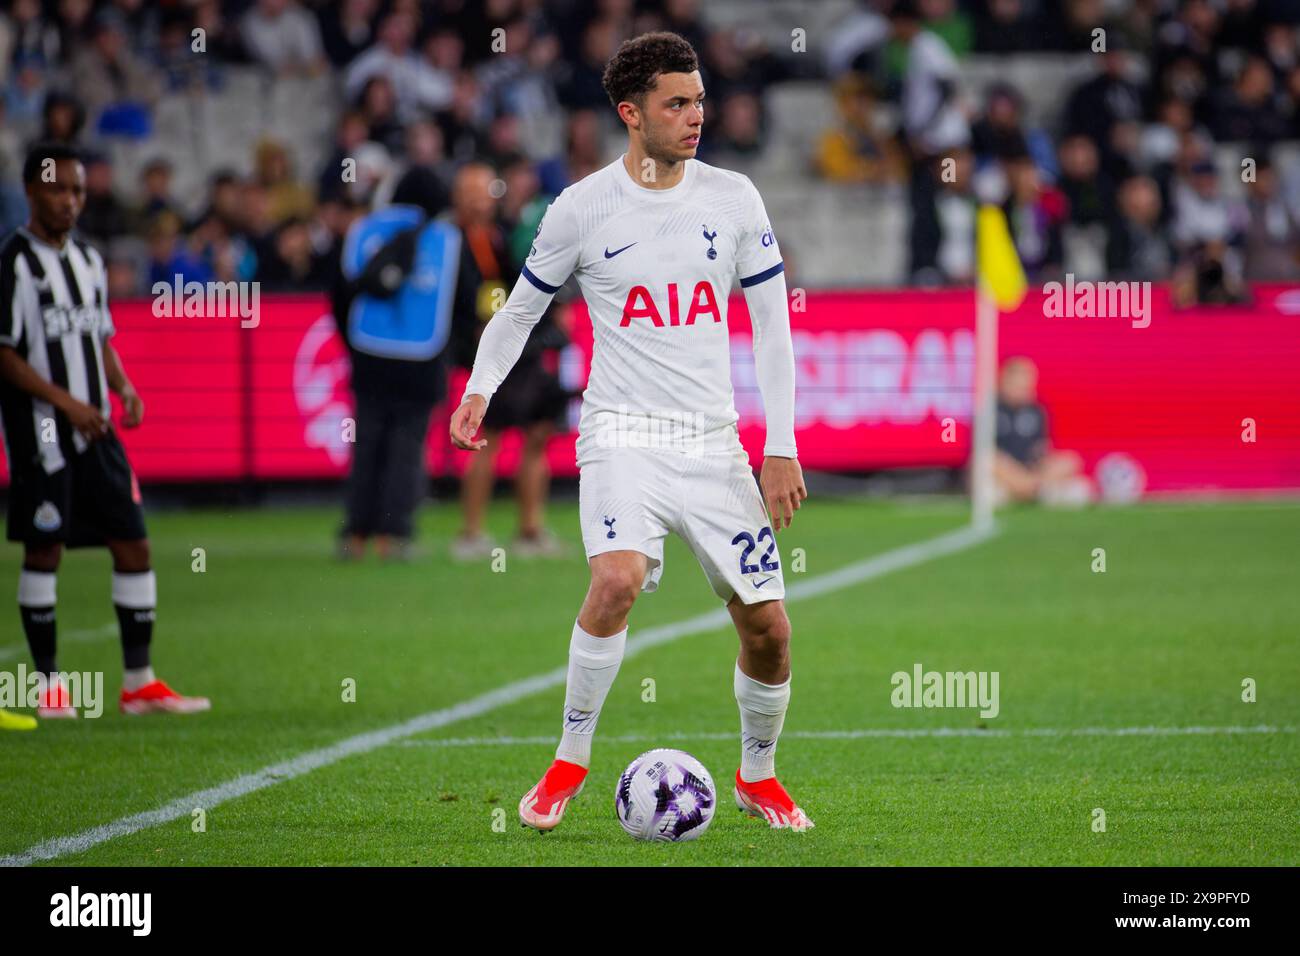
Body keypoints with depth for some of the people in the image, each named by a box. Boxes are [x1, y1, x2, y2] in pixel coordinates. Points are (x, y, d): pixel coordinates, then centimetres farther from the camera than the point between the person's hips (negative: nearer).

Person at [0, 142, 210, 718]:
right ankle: (49, 685, 7)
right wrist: (65, 402, -18)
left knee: (133, 544, 4)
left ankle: (139, 682, 9)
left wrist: (123, 388, 3)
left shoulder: (87, 261, 14)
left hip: (95, 431, 7)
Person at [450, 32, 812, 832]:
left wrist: (782, 450, 1)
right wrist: (480, 390, -5)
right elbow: (523, 307, 12)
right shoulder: (583, 208, -1)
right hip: (624, 434, -3)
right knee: (618, 580, -28)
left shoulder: (733, 197, 4)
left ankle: (758, 775, 27)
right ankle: (570, 764, -12)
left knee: (768, 625, 1)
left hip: (714, 439, 3)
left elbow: (773, 326, 7)